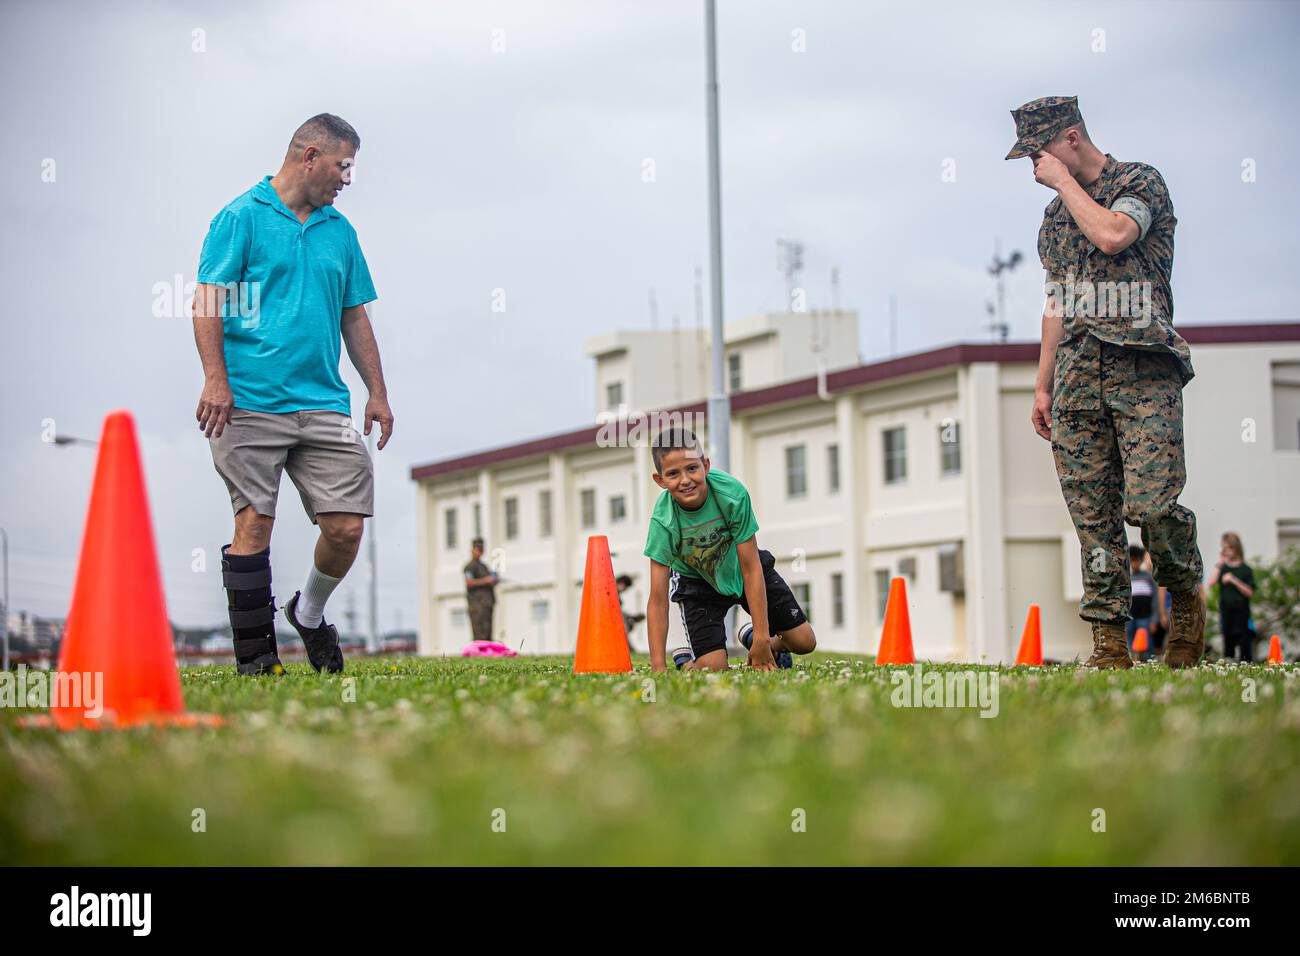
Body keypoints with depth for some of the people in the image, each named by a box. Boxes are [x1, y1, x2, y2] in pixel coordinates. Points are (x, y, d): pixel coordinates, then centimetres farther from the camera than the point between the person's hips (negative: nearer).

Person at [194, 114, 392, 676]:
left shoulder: (339, 231, 19)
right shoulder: (241, 218, 1)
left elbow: (354, 317, 23)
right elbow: (208, 301, -5)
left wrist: (377, 392, 17)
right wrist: (216, 379, -15)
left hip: (324, 404, 5)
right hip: (250, 403, -5)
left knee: (346, 525, -3)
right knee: (254, 523, -6)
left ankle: (309, 614, 23)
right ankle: (254, 654, 2)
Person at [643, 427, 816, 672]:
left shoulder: (732, 493, -34)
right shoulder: (663, 521, -34)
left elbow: (751, 569, -28)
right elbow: (658, 601, -31)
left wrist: (762, 640, -29)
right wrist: (658, 668, -38)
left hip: (737, 567, 2)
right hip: (697, 581, -2)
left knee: (804, 642, 1)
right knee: (714, 668, -17)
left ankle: (758, 640, 31)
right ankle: (686, 661, 17)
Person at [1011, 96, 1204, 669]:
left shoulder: (1139, 183, 1)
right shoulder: (1055, 214, 22)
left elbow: (1112, 235, -20)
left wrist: (1065, 181, -6)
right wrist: (1043, 385, 20)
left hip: (1143, 369, -6)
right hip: (1078, 374, 6)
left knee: (1150, 504, -16)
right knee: (1093, 514, -1)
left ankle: (1186, 596, 10)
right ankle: (1110, 641, 1)